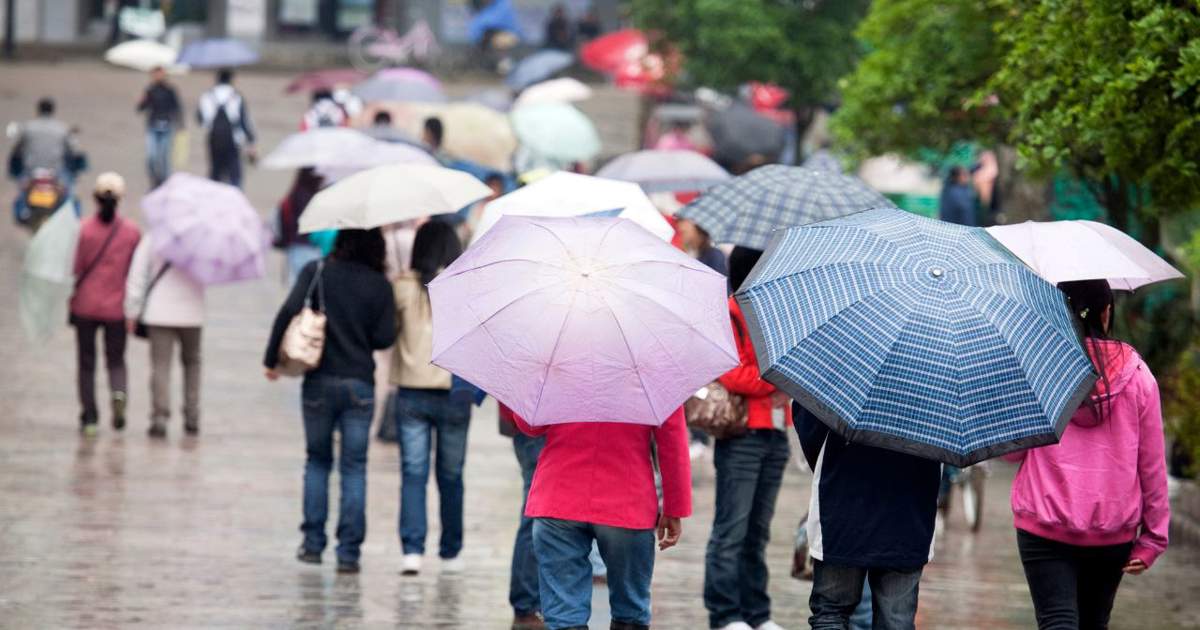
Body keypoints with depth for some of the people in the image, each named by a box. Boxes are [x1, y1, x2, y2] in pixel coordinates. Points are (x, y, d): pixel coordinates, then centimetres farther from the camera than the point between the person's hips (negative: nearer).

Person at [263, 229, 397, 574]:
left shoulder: (317, 271, -3)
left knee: (317, 460, 16)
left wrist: (271, 358, -5)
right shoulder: (380, 285, 0)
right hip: (360, 384, 0)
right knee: (354, 468, 3)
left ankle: (313, 543, 14)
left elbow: (289, 310, -14)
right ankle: (348, 552, -2)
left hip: (320, 381, 0)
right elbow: (385, 337, -4)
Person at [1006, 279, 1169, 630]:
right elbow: (1152, 463, 0)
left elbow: (1010, 451, 0)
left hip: (1045, 526, -2)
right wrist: (1152, 537, 6)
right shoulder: (1137, 375, -2)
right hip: (1114, 532, 2)